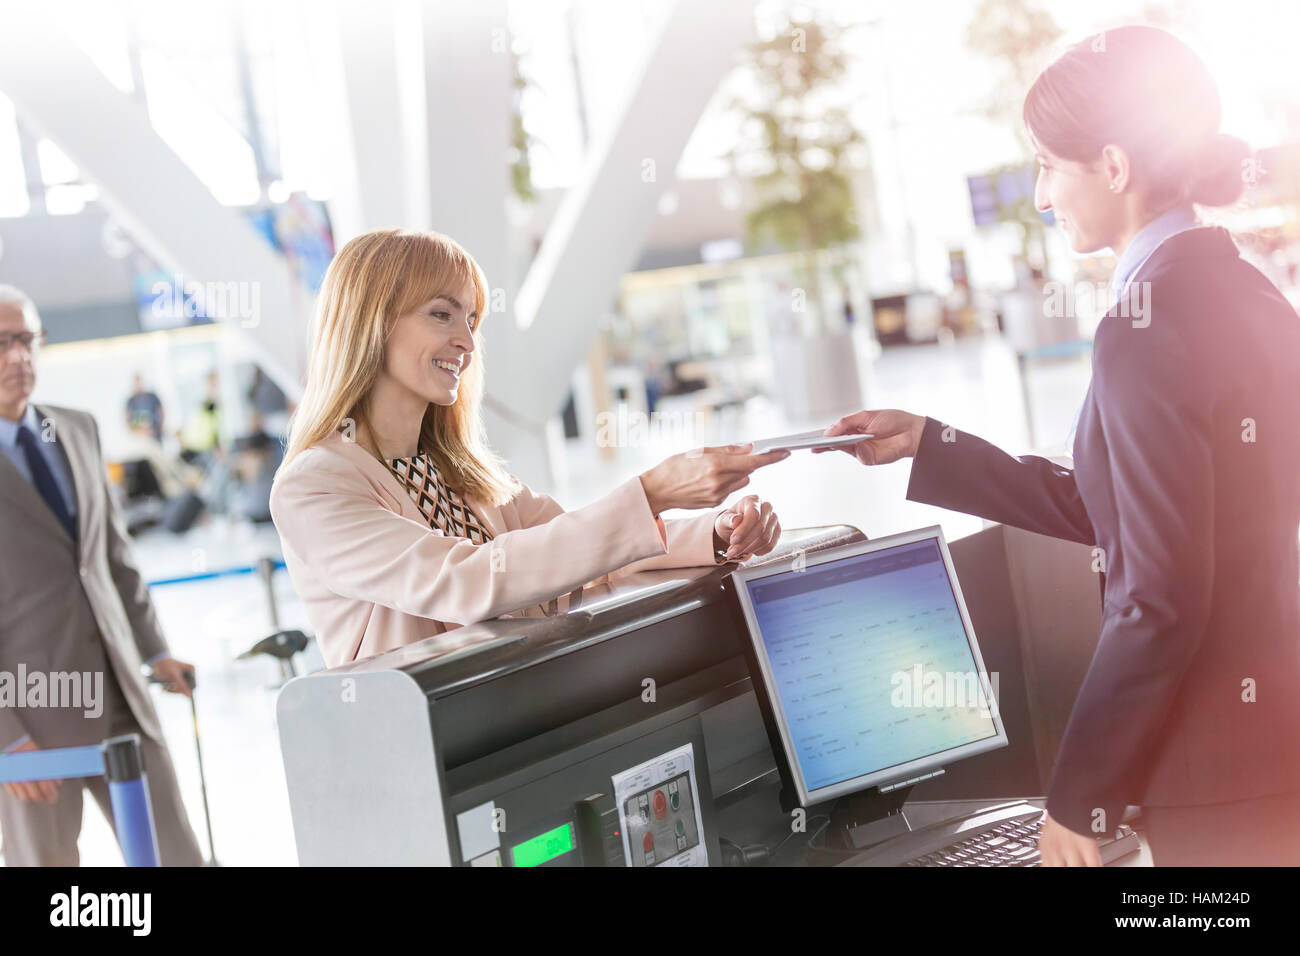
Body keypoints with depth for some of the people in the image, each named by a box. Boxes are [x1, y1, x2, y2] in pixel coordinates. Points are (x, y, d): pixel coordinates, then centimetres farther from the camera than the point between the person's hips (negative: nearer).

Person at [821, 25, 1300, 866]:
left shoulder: (1147, 328, -20)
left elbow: (1160, 604, -22)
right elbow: (1106, 511, 13)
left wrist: (1080, 798, -13)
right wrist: (928, 447, 15)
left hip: (1222, 775, -8)